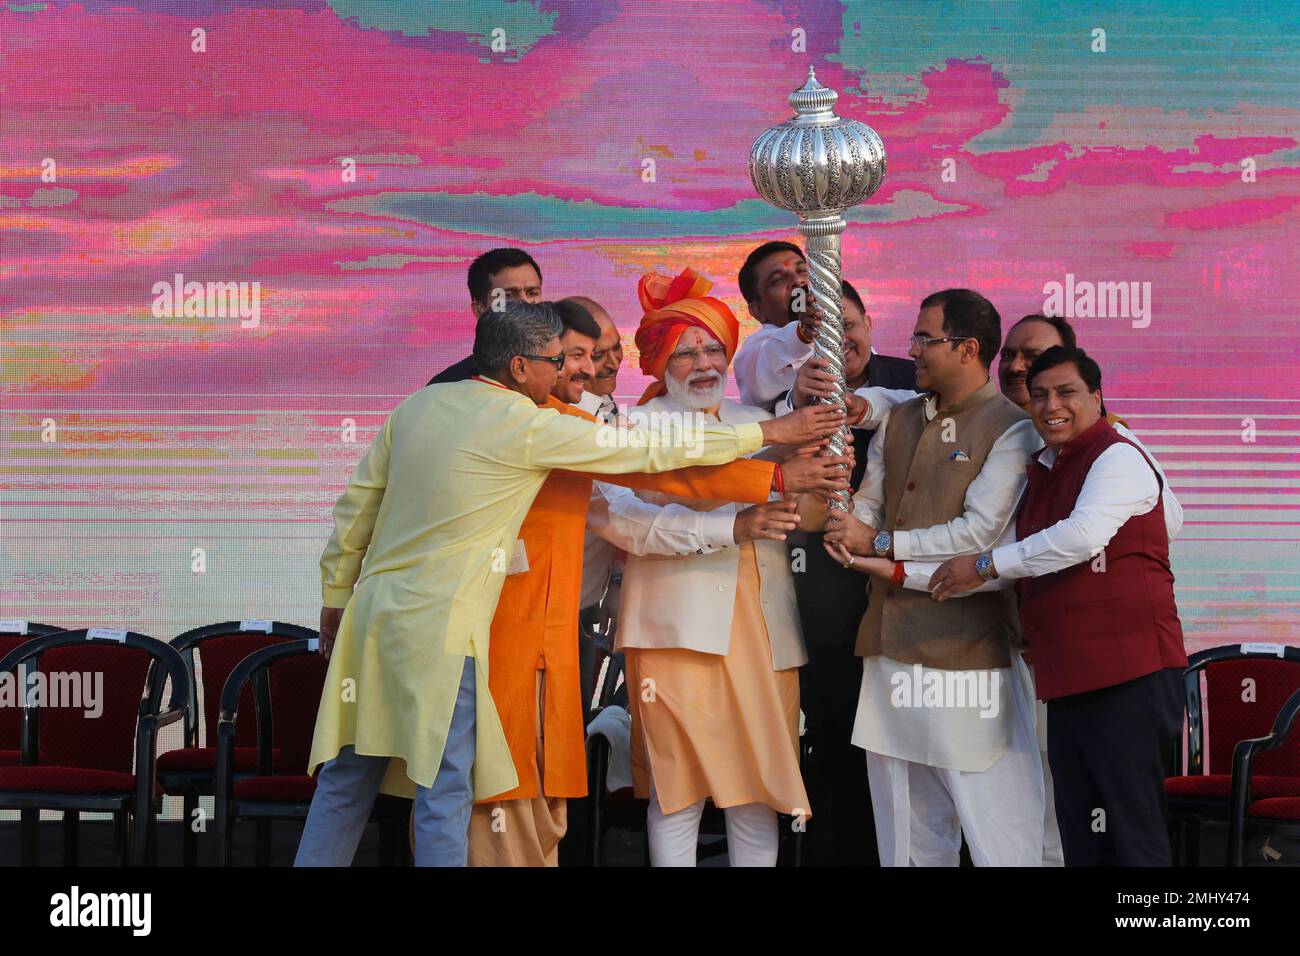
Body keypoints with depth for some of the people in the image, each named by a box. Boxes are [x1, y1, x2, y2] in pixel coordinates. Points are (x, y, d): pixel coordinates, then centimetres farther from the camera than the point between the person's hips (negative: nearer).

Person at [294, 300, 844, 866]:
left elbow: (356, 507, 15)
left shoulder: (418, 406, 10)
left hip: (372, 609, 7)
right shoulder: (531, 427, -9)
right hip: (440, 629, -7)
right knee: (445, 792, -1)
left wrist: (336, 600, 26)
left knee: (346, 783, 10)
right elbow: (651, 450, -5)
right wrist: (768, 433, 4)